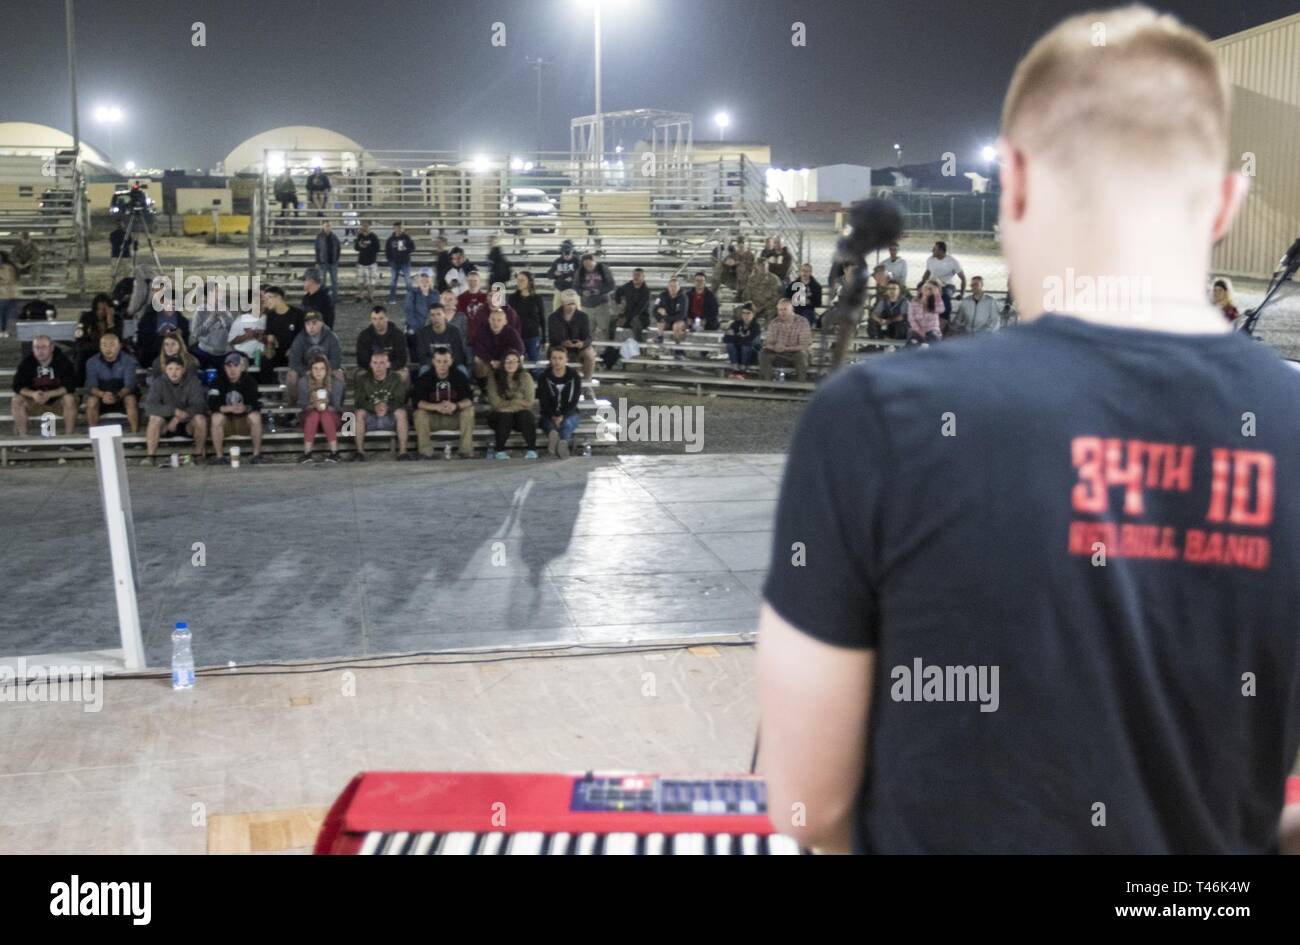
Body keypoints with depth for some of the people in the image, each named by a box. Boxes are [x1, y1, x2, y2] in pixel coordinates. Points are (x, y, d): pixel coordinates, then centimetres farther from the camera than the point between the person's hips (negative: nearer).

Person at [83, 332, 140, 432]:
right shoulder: (93, 362, -7)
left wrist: (117, 396, -44)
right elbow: (91, 386, -16)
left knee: (131, 399, -33)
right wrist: (102, 394, -40)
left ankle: (135, 434, -26)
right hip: (102, 397, 1)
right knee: (91, 400, -30)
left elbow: (130, 384, -22)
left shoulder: (128, 360, -12)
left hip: (123, 396, -1)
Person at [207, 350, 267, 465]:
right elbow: (212, 405, -23)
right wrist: (229, 408, -39)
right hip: (225, 420, 0)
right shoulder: (219, 381, -13)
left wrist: (246, 408, -40)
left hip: (244, 421, 0)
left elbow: (257, 404, -18)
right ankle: (219, 456, -21)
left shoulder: (250, 380, -11)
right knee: (216, 417, -31)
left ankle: (256, 454, -18)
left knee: (255, 416, -29)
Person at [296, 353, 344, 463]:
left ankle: (334, 453, -35)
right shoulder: (303, 382, -11)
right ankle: (306, 454, -36)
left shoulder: (336, 382, -12)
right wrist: (313, 406, -32)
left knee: (325, 414, -34)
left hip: (331, 418, 0)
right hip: (309, 418, 0)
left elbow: (337, 407, -9)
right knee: (314, 413, -34)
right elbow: (302, 405, -9)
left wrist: (326, 407, -33)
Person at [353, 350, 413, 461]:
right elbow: (359, 401, -13)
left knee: (401, 412, -30)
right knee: (360, 413, -29)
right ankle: (360, 451, -26)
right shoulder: (363, 378, -2)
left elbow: (400, 401, -13)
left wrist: (387, 407, -34)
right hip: (369, 419, 0)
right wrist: (374, 407, -32)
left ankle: (403, 451, -29)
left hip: (390, 418, 0)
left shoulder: (396, 378, -3)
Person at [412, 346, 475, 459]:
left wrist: (456, 406, -38)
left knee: (469, 410, -26)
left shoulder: (459, 377, -8)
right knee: (420, 413, -30)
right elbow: (417, 401, -21)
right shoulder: (425, 378, -11)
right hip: (432, 418, -1)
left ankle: (466, 452, -22)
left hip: (455, 418, 1)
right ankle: (426, 453, -24)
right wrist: (436, 407, -38)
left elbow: (469, 399, -16)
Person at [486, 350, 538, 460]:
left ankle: (532, 450, -27)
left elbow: (529, 402, -8)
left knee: (526, 415, -31)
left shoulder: (525, 377, -2)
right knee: (504, 416, -34)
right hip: (500, 416, -1)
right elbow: (496, 403, -11)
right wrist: (518, 402, -10)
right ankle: (500, 451, -25)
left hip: (521, 414, 1)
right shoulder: (494, 377, -4)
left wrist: (507, 405, -13)